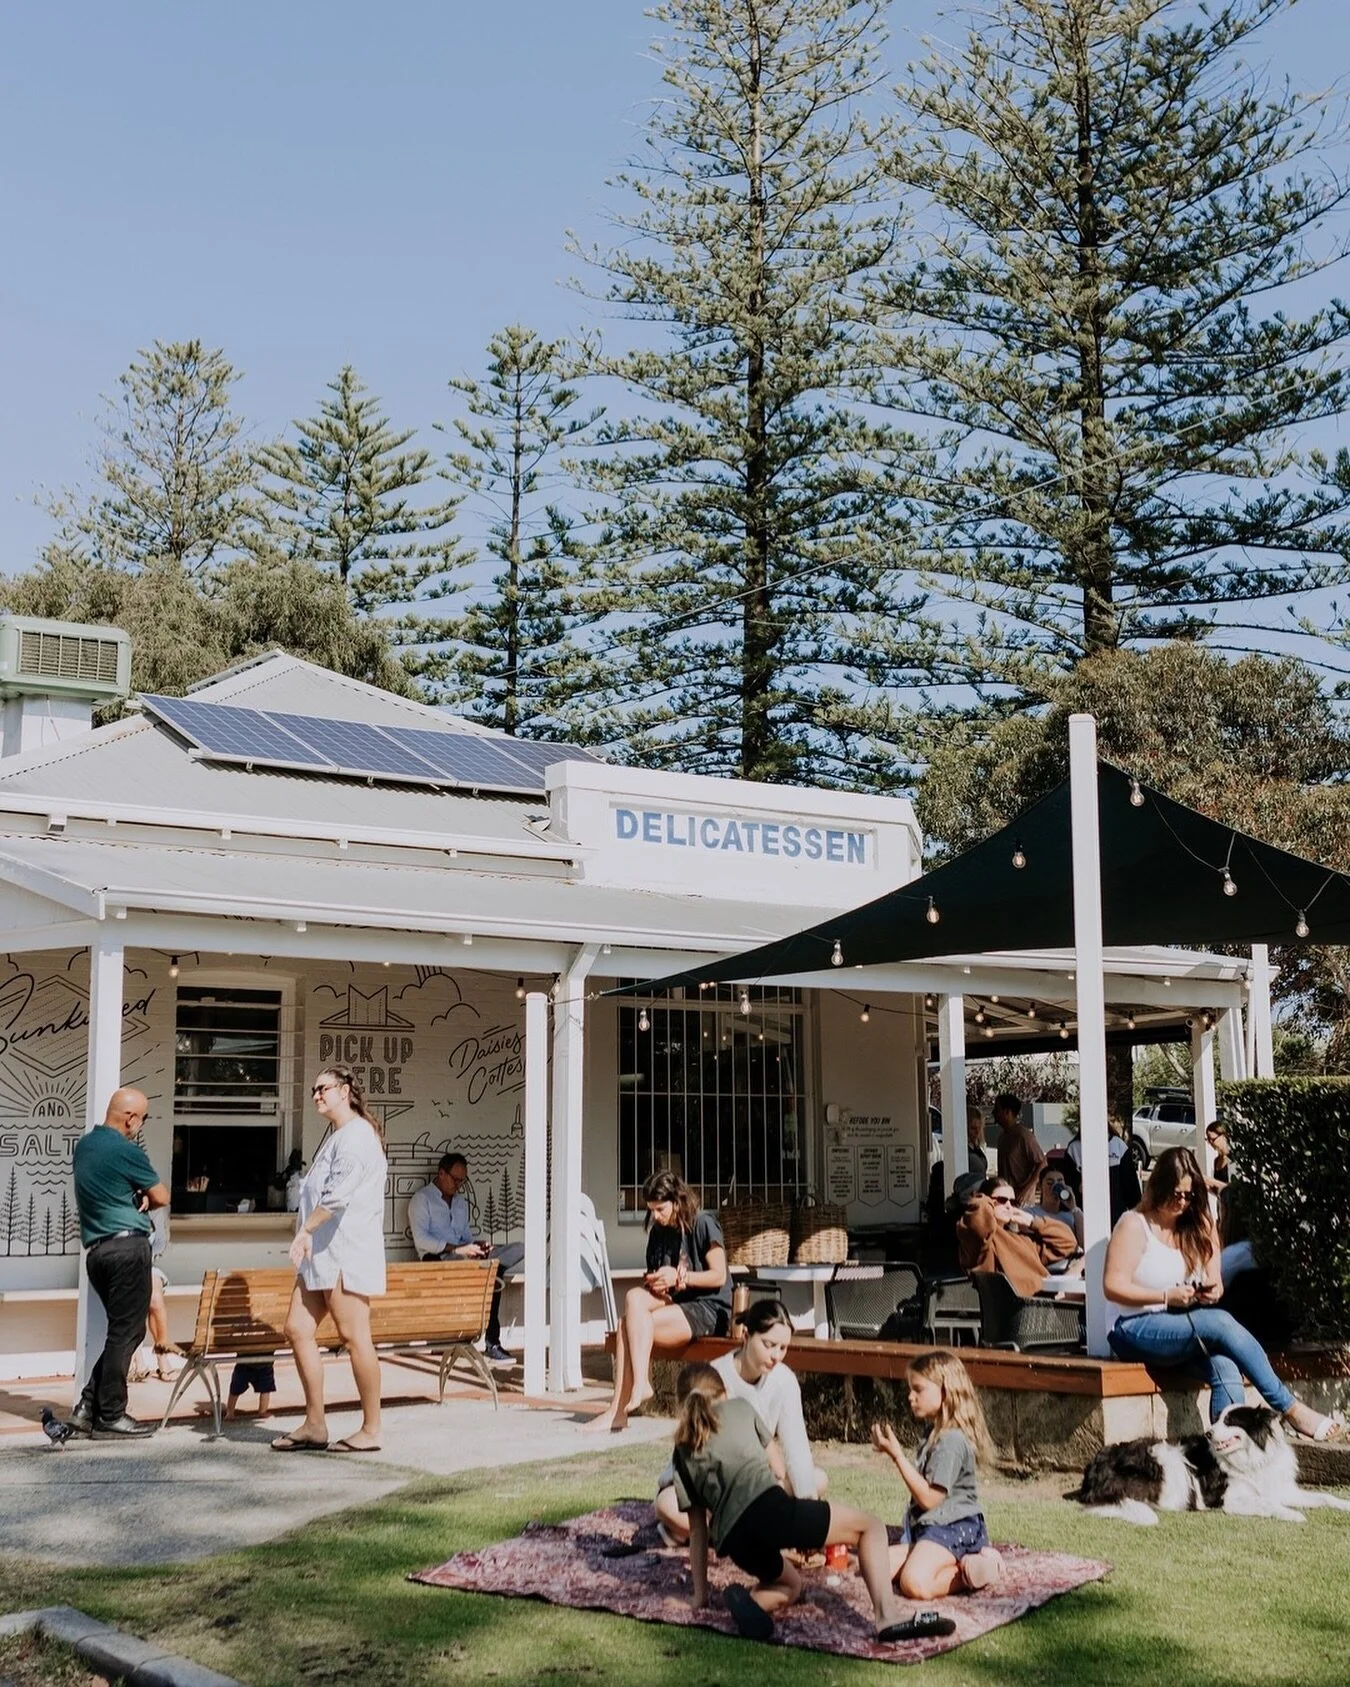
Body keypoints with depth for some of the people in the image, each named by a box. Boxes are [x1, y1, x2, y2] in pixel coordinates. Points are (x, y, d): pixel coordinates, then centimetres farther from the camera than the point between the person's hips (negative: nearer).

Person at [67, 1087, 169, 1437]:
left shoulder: (84, 1145, 14)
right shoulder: (126, 1151, -12)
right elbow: (162, 1197, -4)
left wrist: (136, 1197, 6)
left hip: (96, 1249, 9)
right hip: (128, 1247, -9)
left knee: (121, 1330, 14)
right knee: (126, 1332, -3)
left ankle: (87, 1408, 9)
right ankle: (110, 1415, 0)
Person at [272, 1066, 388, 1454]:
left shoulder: (357, 1135, -11)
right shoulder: (335, 1137, 22)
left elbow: (339, 1192, -23)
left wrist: (306, 1228, -21)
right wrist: (306, 1230, 13)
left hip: (347, 1252, -10)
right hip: (321, 1252, 10)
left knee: (353, 1336, -6)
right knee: (298, 1329, 6)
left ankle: (371, 1430, 1)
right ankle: (314, 1425, 11)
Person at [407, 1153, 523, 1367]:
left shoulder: (460, 1201, 26)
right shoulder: (422, 1199, 1)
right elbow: (420, 1240, -12)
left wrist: (477, 1245, -1)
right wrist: (456, 1249, -24)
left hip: (463, 1256, 7)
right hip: (436, 1260, -7)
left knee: (518, 1249, -18)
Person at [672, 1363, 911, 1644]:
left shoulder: (682, 1450, 27)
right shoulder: (739, 1408, 23)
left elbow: (697, 1529, 24)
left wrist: (699, 1593, 29)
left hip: (732, 1540, 4)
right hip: (768, 1507, -3)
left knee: (790, 1585, 33)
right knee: (871, 1527, 12)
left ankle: (751, 1600, -2)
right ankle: (886, 1615, -13)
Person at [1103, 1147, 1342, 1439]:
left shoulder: (1197, 1229, 13)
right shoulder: (1134, 1225, -6)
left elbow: (1214, 1284, 13)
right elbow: (1113, 1287, -14)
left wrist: (1212, 1291, -11)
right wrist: (1167, 1297, -23)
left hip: (1180, 1328, 6)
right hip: (1133, 1330, -6)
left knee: (1225, 1366, -28)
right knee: (1221, 1322, -28)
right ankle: (1289, 1409, -24)